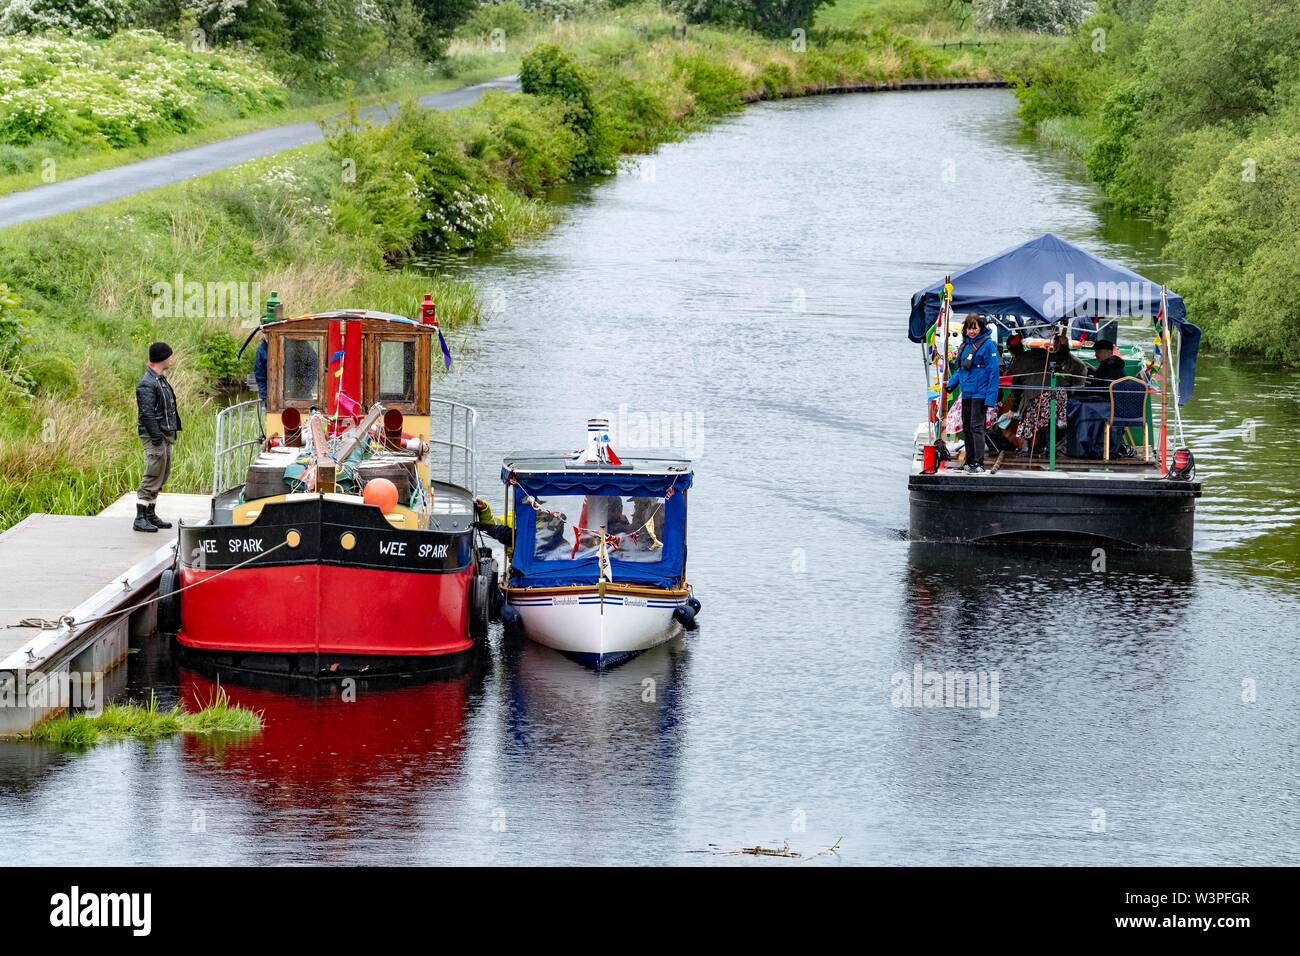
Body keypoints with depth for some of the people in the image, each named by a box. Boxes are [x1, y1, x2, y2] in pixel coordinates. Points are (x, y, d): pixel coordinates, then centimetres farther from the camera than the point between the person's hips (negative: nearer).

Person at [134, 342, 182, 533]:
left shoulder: (161, 380, 15)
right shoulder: (147, 384, -16)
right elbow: (147, 414, -21)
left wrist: (173, 431, 17)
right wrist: (157, 437, -24)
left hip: (165, 435, 10)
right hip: (154, 437, -10)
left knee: (162, 476, 15)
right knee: (153, 477, -10)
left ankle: (151, 515, 23)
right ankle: (140, 519, -8)